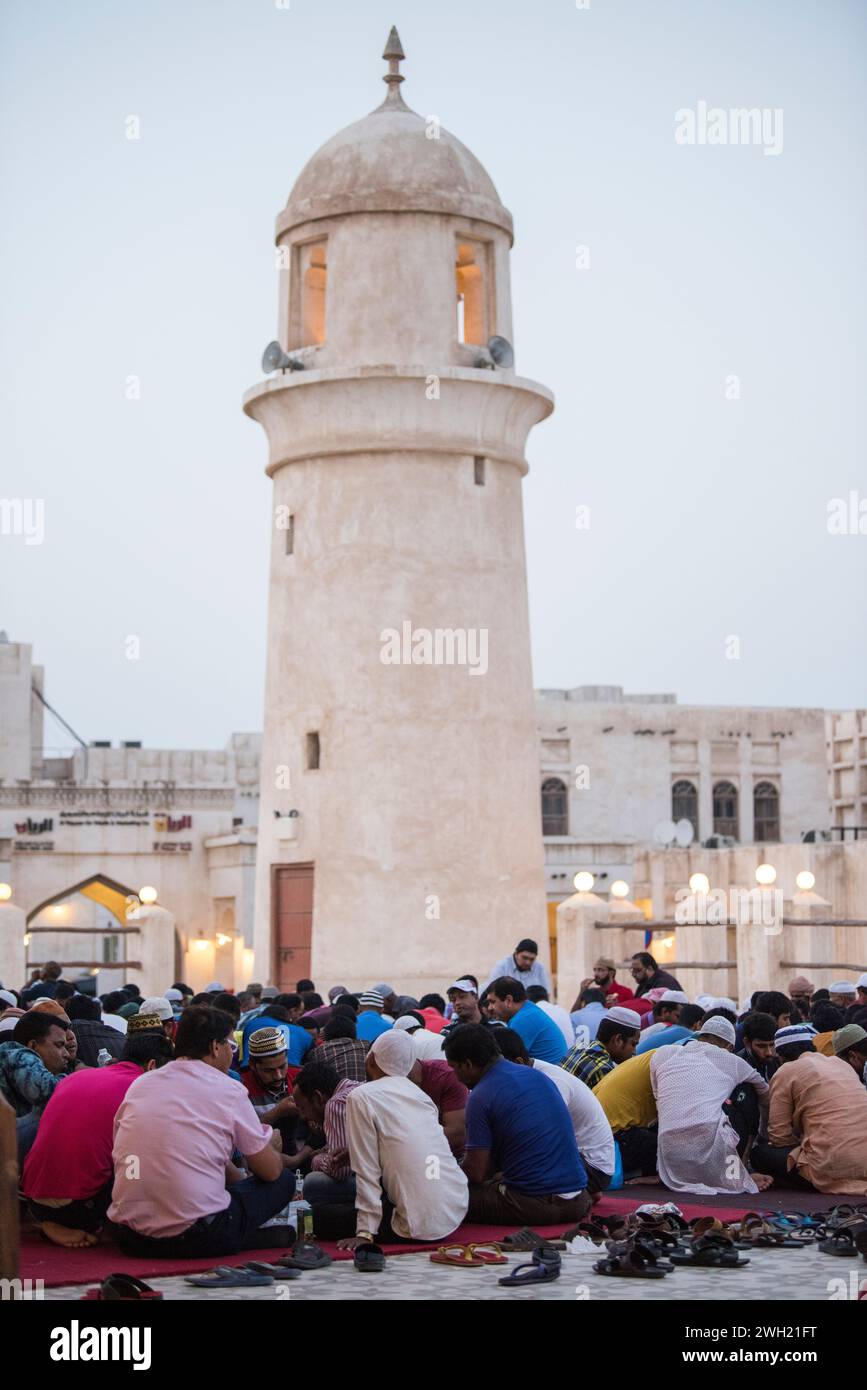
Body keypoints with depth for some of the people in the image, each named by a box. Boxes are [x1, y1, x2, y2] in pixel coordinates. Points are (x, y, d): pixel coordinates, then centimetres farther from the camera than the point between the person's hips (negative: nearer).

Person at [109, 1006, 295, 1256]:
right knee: (284, 1180, 14)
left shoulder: (140, 1085, 12)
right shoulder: (228, 1090, -2)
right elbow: (271, 1171, 5)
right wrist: (273, 1145, 30)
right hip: (196, 1239, -5)